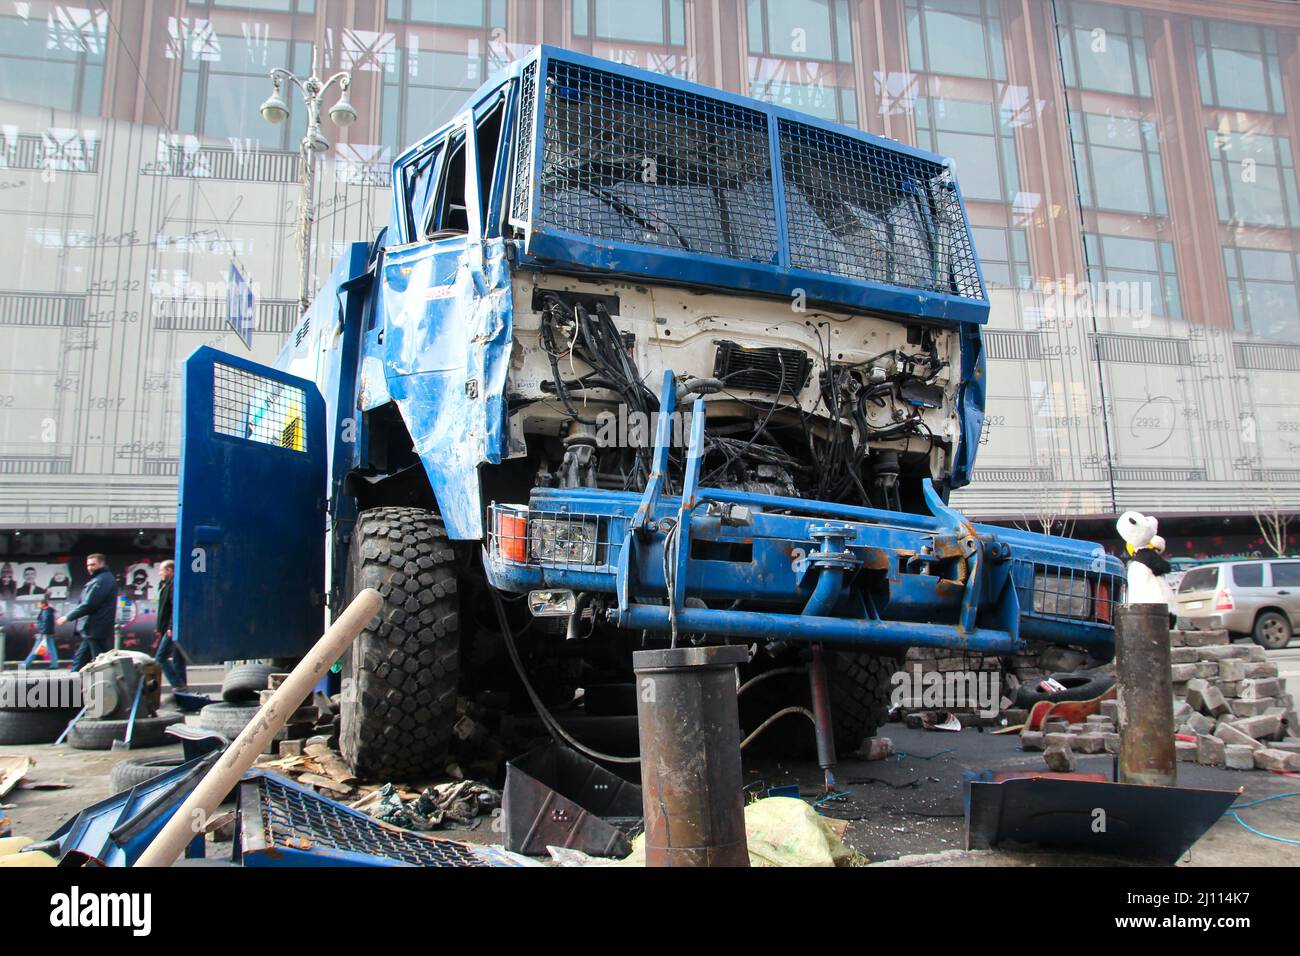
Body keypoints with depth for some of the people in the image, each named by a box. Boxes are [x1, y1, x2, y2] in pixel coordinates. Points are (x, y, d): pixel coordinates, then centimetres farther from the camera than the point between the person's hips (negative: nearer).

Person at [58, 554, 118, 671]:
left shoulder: (101, 580, -16)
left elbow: (89, 604, -21)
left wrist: (67, 617, -12)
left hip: (95, 631, -11)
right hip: (91, 631, 11)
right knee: (79, 660, 16)